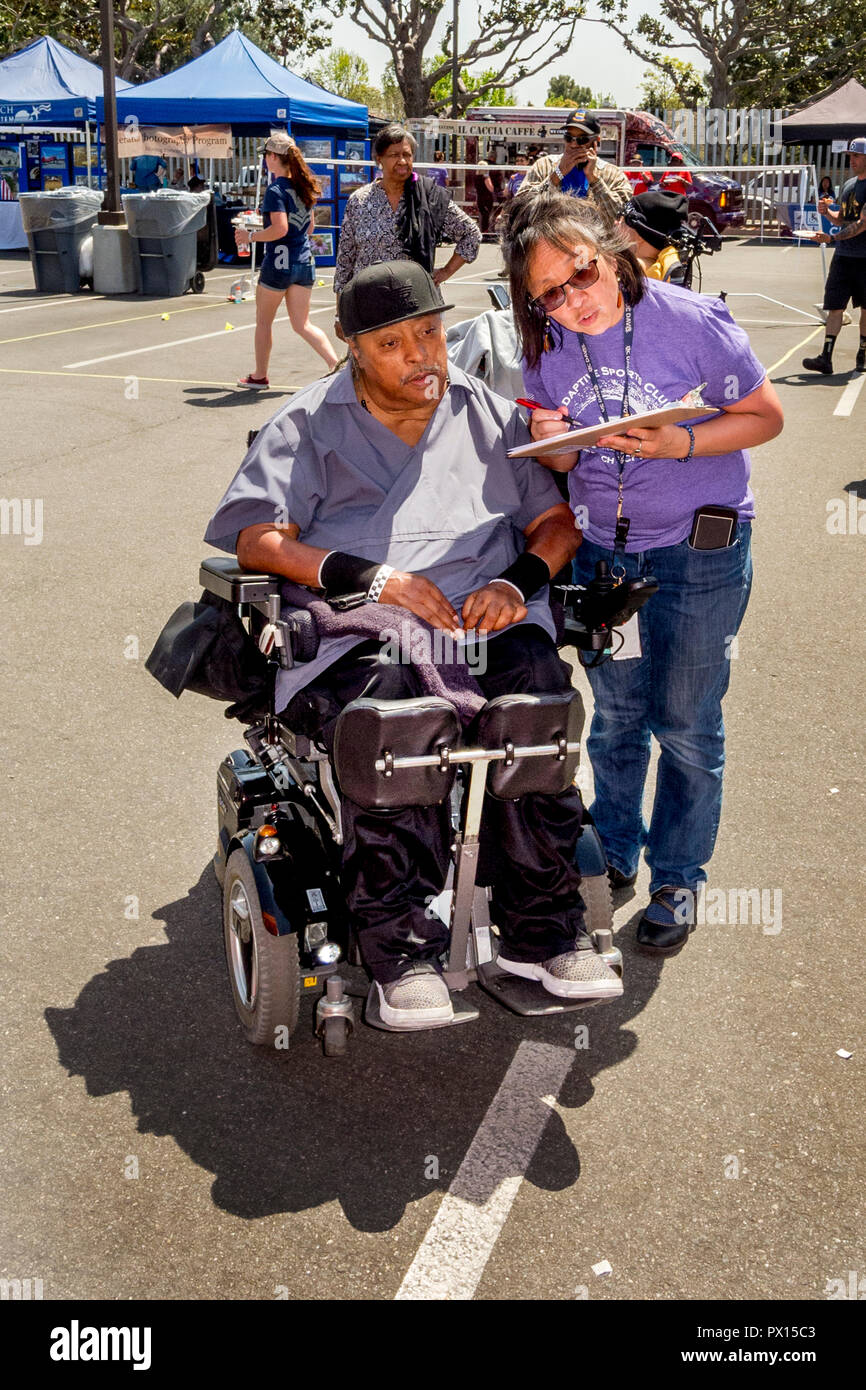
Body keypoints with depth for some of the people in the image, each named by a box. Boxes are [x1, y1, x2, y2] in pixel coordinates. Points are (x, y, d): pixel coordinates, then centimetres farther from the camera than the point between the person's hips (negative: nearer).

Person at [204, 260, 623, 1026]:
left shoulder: (490, 413, 24)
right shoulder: (309, 424, 15)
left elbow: (557, 519, 18)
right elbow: (255, 538, 2)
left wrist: (519, 580, -5)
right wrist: (372, 578, -12)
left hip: (486, 618, 2)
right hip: (354, 628, -2)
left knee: (537, 691, -31)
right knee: (382, 708, -36)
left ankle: (542, 933, -19)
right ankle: (401, 948, -24)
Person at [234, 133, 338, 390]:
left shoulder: (276, 190, -14)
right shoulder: (304, 187, 10)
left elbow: (280, 229, -23)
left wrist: (250, 236, -12)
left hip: (279, 262, -7)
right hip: (304, 261, 7)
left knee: (264, 321, 10)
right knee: (302, 324, 12)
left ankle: (259, 376, 20)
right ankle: (336, 364, -4)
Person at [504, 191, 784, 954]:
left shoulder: (690, 320, -17)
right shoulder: (546, 347, -4)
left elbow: (764, 416, -10)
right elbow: (566, 464, 6)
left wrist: (680, 444, -26)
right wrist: (552, 446, -18)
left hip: (699, 551, -4)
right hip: (600, 547, 4)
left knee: (684, 725, 5)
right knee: (614, 715, 16)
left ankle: (676, 878, 25)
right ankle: (614, 852, 37)